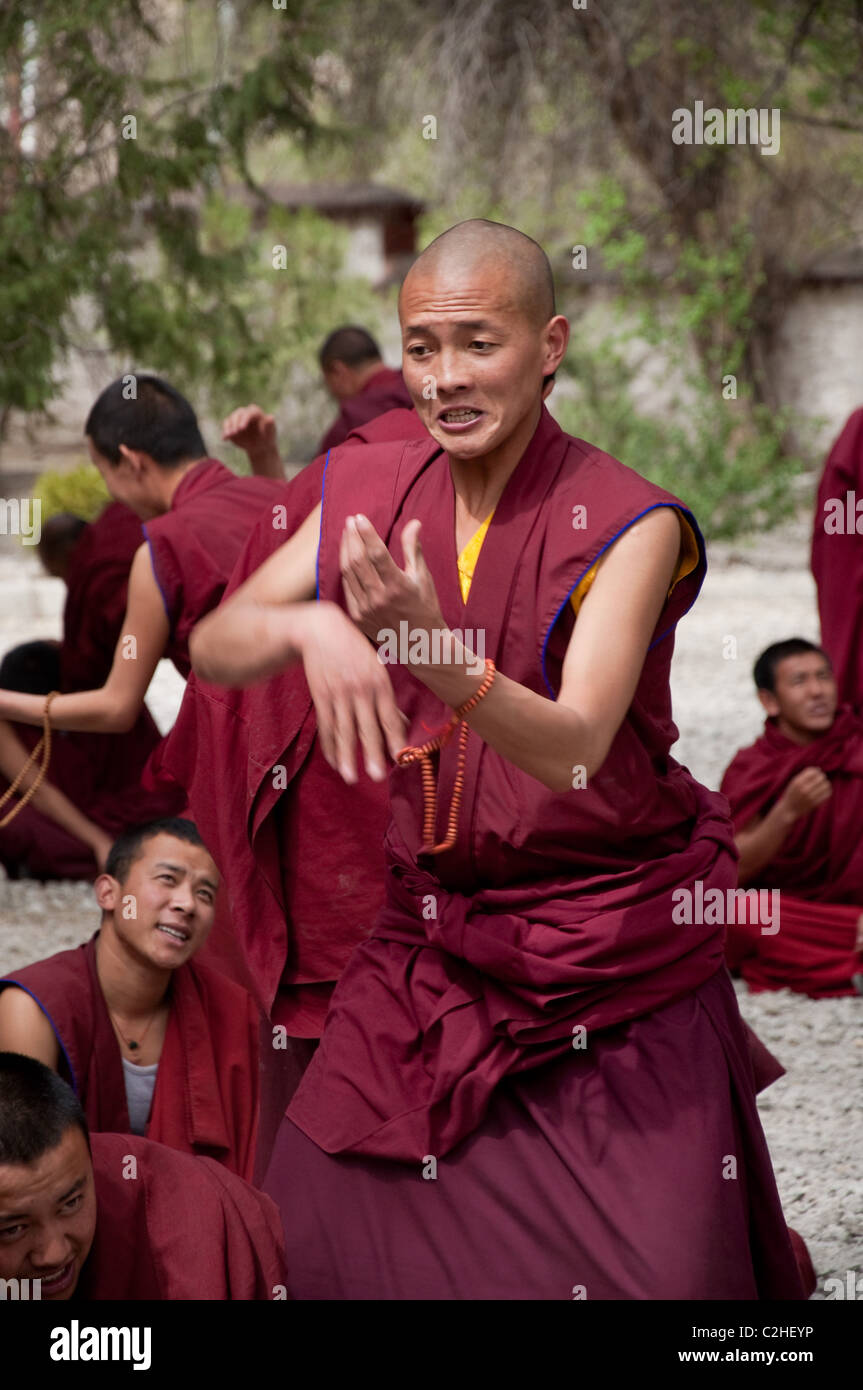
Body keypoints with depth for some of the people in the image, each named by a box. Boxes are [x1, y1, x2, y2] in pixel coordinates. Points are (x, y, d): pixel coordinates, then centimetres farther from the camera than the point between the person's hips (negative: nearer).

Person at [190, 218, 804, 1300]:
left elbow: (574, 748, -25)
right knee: (314, 1229, 4)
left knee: (653, 1271, -7)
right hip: (431, 930, 5)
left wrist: (435, 651, -43)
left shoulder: (629, 523, -15)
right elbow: (212, 649, -4)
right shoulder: (371, 496, 1)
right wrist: (309, 625, -26)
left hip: (610, 953, -4)